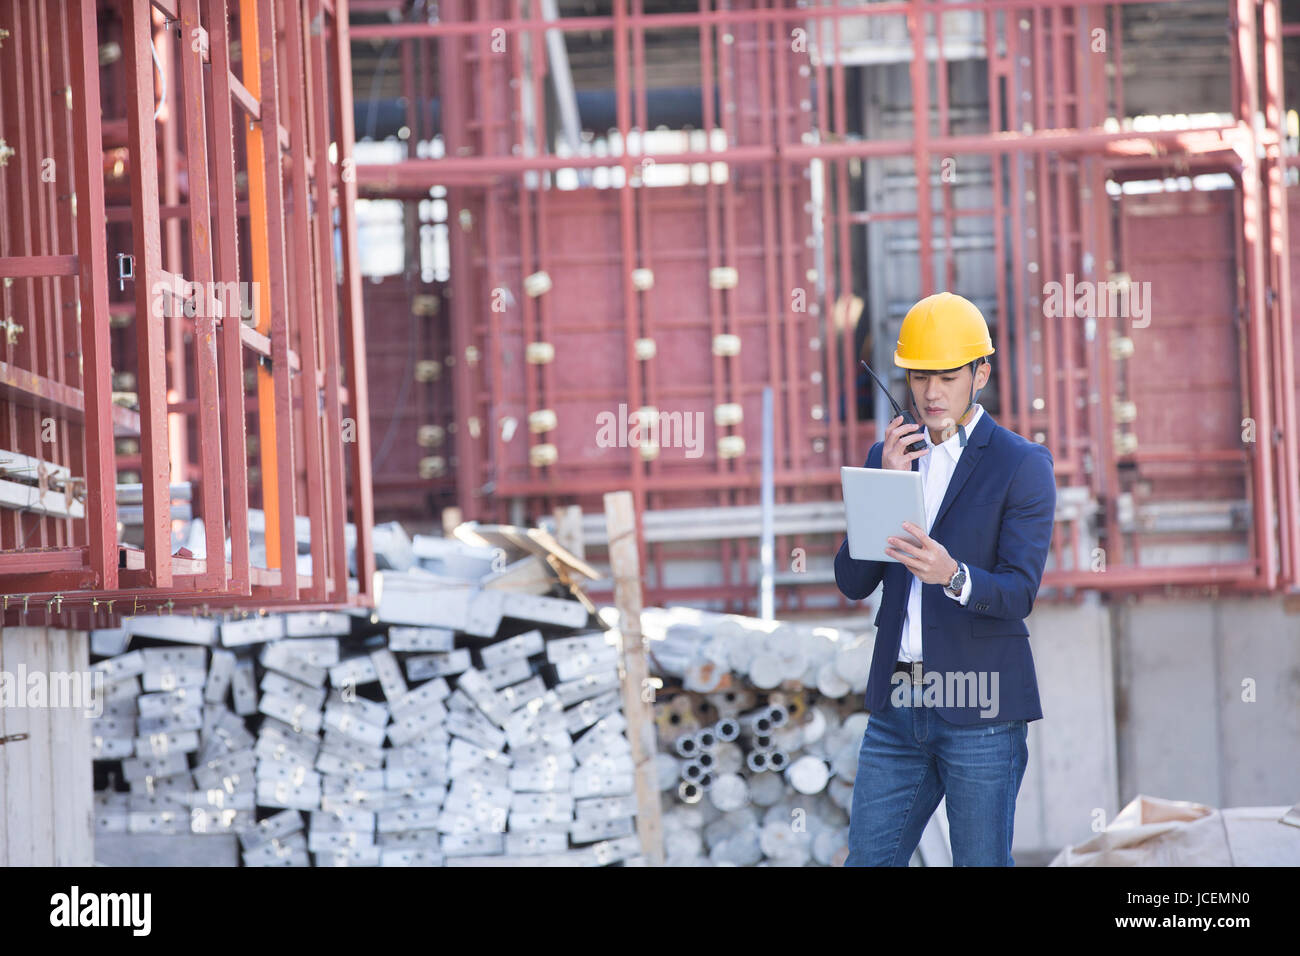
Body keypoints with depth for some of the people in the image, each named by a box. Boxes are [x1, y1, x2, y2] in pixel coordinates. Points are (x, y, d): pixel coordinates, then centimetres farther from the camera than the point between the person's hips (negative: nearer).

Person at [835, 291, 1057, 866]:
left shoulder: (1023, 465, -3)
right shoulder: (888, 455, 13)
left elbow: (1019, 592, -12)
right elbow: (852, 582, 5)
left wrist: (954, 576, -33)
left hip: (981, 711, -5)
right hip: (896, 708, 5)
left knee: (982, 863, -1)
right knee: (868, 861, 6)